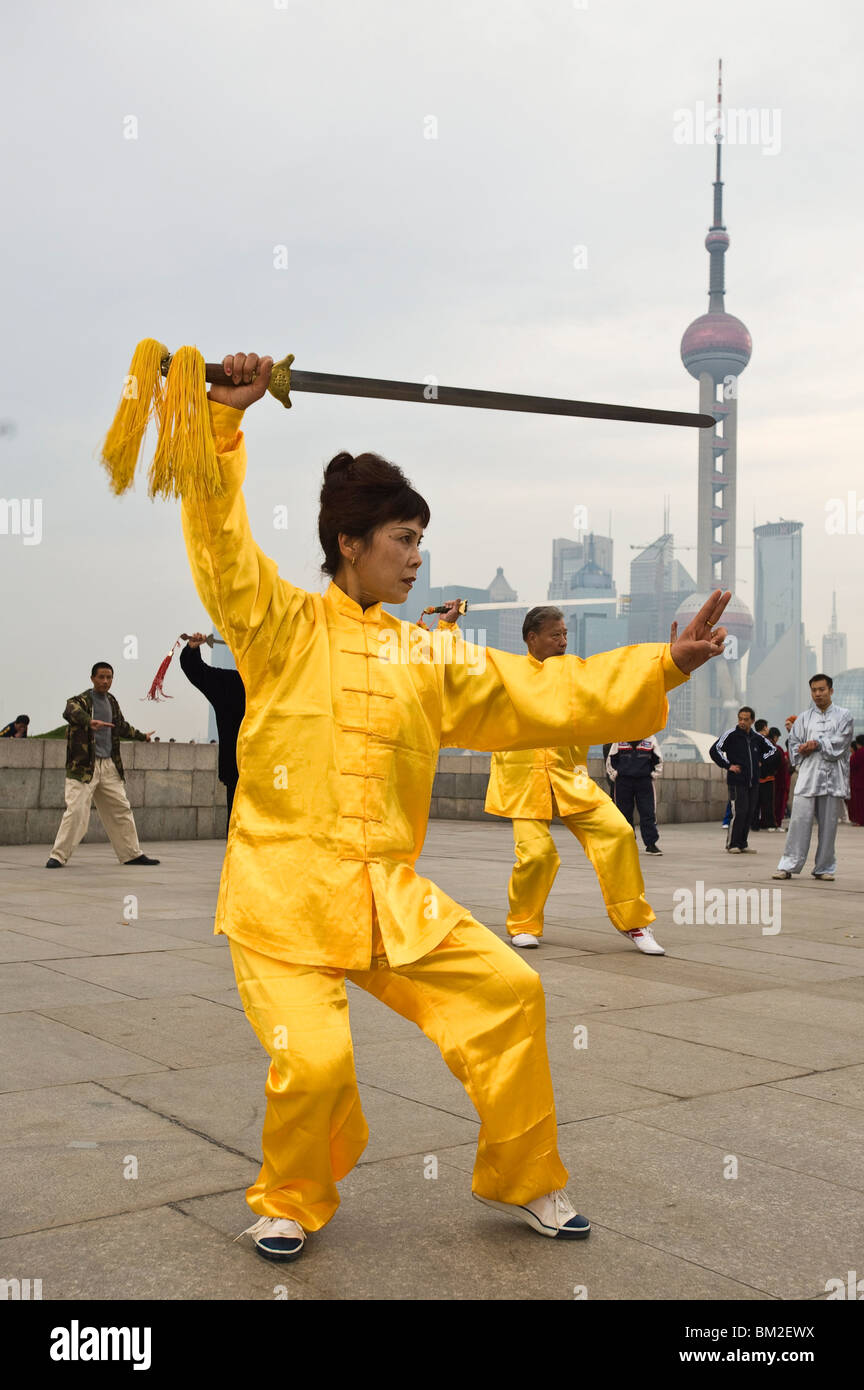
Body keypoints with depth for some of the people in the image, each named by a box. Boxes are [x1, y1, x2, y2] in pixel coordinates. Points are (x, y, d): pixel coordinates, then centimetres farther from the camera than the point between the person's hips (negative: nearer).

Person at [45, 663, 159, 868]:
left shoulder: (111, 702, 13)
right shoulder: (82, 700, -9)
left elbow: (121, 726, 32)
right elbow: (71, 711, -34)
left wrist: (142, 736, 45)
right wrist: (89, 722, -53)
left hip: (109, 766, 7)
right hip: (84, 766, -7)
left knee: (121, 809, 11)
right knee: (76, 810, -15)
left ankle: (131, 854, 22)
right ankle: (58, 856, -6)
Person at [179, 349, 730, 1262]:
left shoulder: (426, 657, 12)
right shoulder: (283, 627, 1)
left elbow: (537, 695, 7)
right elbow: (218, 535, -9)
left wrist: (663, 667, 1)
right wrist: (226, 416, -17)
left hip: (389, 894, 5)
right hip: (284, 887, -4)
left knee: (508, 991, -2)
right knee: (313, 1061, -17)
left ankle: (522, 1179, 19)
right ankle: (289, 1201, 16)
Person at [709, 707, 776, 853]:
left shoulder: (757, 737, 11)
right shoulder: (730, 735, -4)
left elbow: (771, 749, 27)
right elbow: (714, 750, -9)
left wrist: (761, 761, 13)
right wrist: (727, 765, -12)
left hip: (753, 783, 6)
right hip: (736, 782, -5)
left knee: (749, 814, 6)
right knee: (739, 812, -12)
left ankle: (742, 844, 14)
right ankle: (732, 844, -3)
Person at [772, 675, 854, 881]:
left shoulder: (843, 715, 7)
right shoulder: (804, 718, 15)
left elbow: (840, 742, -5)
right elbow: (794, 743, 12)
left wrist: (817, 744, -10)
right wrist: (805, 750, -7)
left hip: (833, 777, -1)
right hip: (808, 776, 1)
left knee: (828, 824, 2)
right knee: (799, 820, -7)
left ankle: (824, 868, 11)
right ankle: (788, 865, -4)